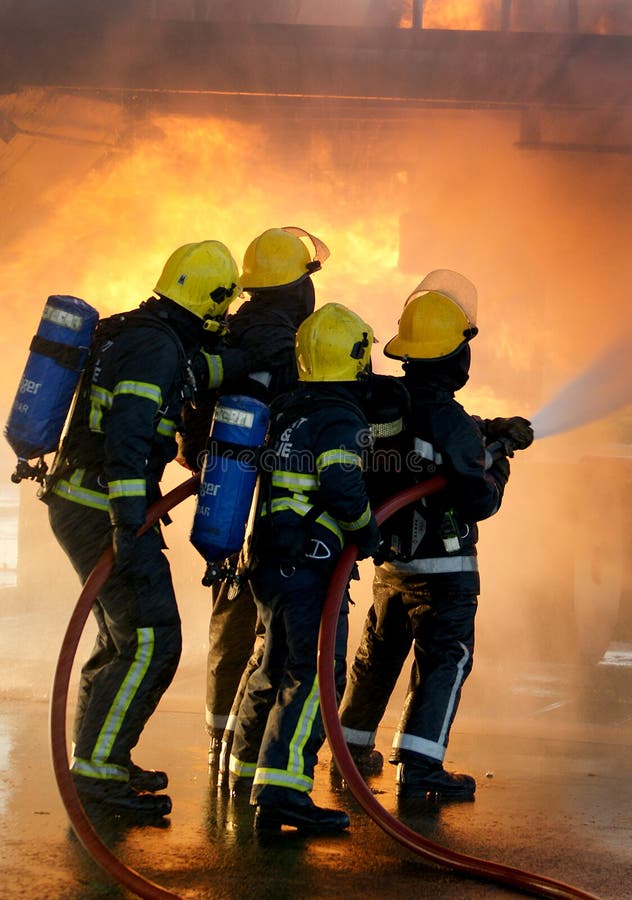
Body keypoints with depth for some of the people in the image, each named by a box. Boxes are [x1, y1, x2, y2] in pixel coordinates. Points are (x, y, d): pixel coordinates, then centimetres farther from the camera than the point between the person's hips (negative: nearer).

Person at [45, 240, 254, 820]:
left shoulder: (131, 332, 13)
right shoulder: (157, 345, -17)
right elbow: (126, 435, -26)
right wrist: (132, 528, -31)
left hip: (78, 504, 10)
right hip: (104, 511, -10)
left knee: (125, 638, 20)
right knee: (151, 643, -10)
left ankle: (98, 758, 30)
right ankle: (96, 772, -7)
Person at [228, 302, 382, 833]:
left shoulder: (286, 411, 15)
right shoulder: (342, 420, -10)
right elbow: (341, 486, -23)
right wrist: (367, 531, -7)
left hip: (266, 562, 9)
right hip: (306, 566, -9)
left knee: (278, 668, 24)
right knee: (311, 674, -13)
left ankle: (247, 769, 38)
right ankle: (282, 793, -24)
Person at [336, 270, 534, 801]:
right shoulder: (451, 420, -22)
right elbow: (481, 502, -20)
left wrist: (488, 430, 9)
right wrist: (498, 459, -4)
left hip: (391, 562, 8)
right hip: (443, 568, -7)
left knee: (377, 657, 20)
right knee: (444, 662, -1)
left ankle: (352, 751, 34)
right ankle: (418, 768, -7)